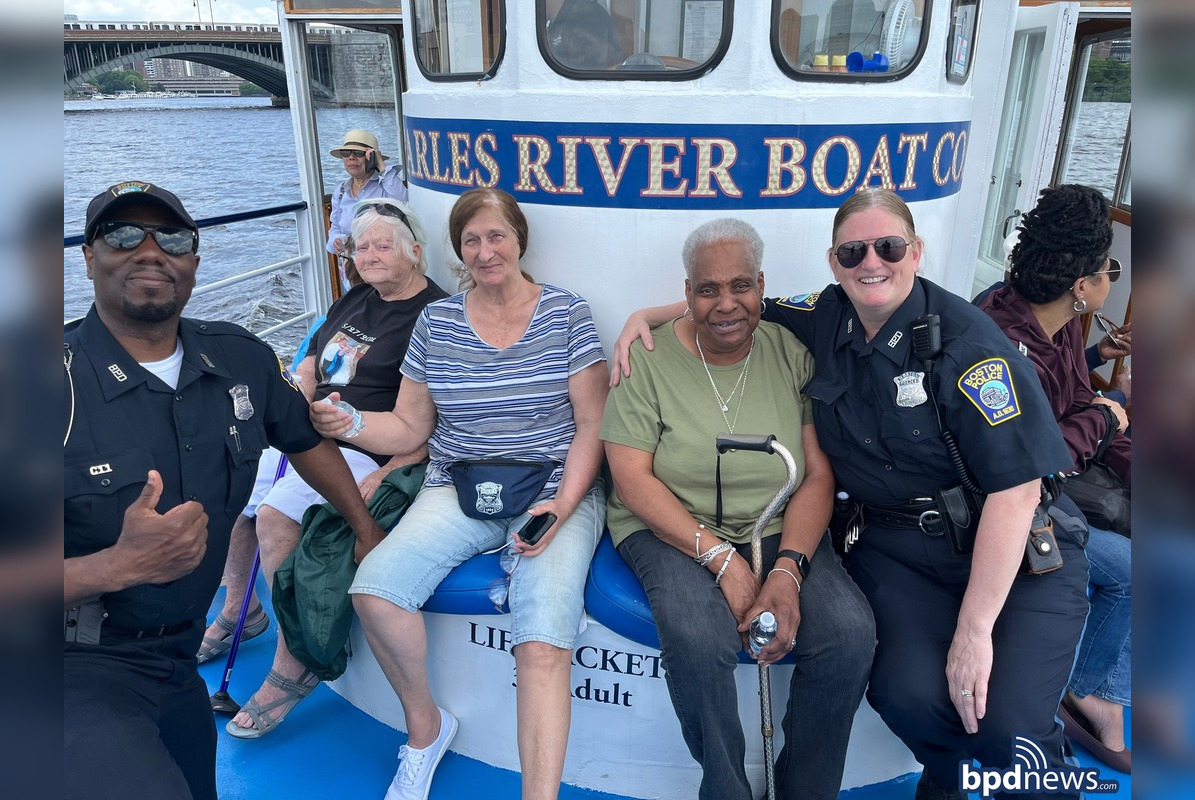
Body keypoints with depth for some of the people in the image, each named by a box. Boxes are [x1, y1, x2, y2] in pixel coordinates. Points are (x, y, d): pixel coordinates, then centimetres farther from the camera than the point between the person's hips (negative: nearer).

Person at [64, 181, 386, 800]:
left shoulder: (242, 359, -3)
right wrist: (121, 565, -35)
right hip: (82, 667, -5)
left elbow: (305, 440, 14)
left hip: (179, 657, 6)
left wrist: (366, 529, 19)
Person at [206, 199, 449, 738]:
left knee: (276, 512, -27)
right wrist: (300, 393, 1)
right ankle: (239, 610, 28)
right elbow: (310, 361, 24)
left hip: (362, 452, -9)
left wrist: (388, 473, -25)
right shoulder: (356, 299, 15)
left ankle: (293, 666, -12)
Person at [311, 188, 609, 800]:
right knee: (374, 589, -22)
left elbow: (591, 424, -1)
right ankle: (425, 727, 5)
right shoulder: (436, 321, 10)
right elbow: (409, 427, 11)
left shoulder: (566, 313, 1)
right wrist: (349, 425, -9)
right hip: (458, 491, 3)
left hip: (555, 491, -2)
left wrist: (563, 506, -15)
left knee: (543, 646, -26)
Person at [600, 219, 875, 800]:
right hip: (672, 529, -2)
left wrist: (789, 569, -17)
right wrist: (722, 558, -18)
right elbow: (632, 479, -10)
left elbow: (819, 476, -1)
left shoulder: (793, 355, 2)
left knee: (851, 632, -21)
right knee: (699, 638, -31)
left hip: (782, 531, 3)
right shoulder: (649, 358, -5)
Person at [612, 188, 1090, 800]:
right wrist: (646, 315, 4)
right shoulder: (824, 319, 1)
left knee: (1008, 722, -22)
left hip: (1021, 548, -3)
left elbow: (1015, 485, -18)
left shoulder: (967, 343, -14)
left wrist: (974, 629, -20)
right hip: (893, 545, 3)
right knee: (909, 692, -22)